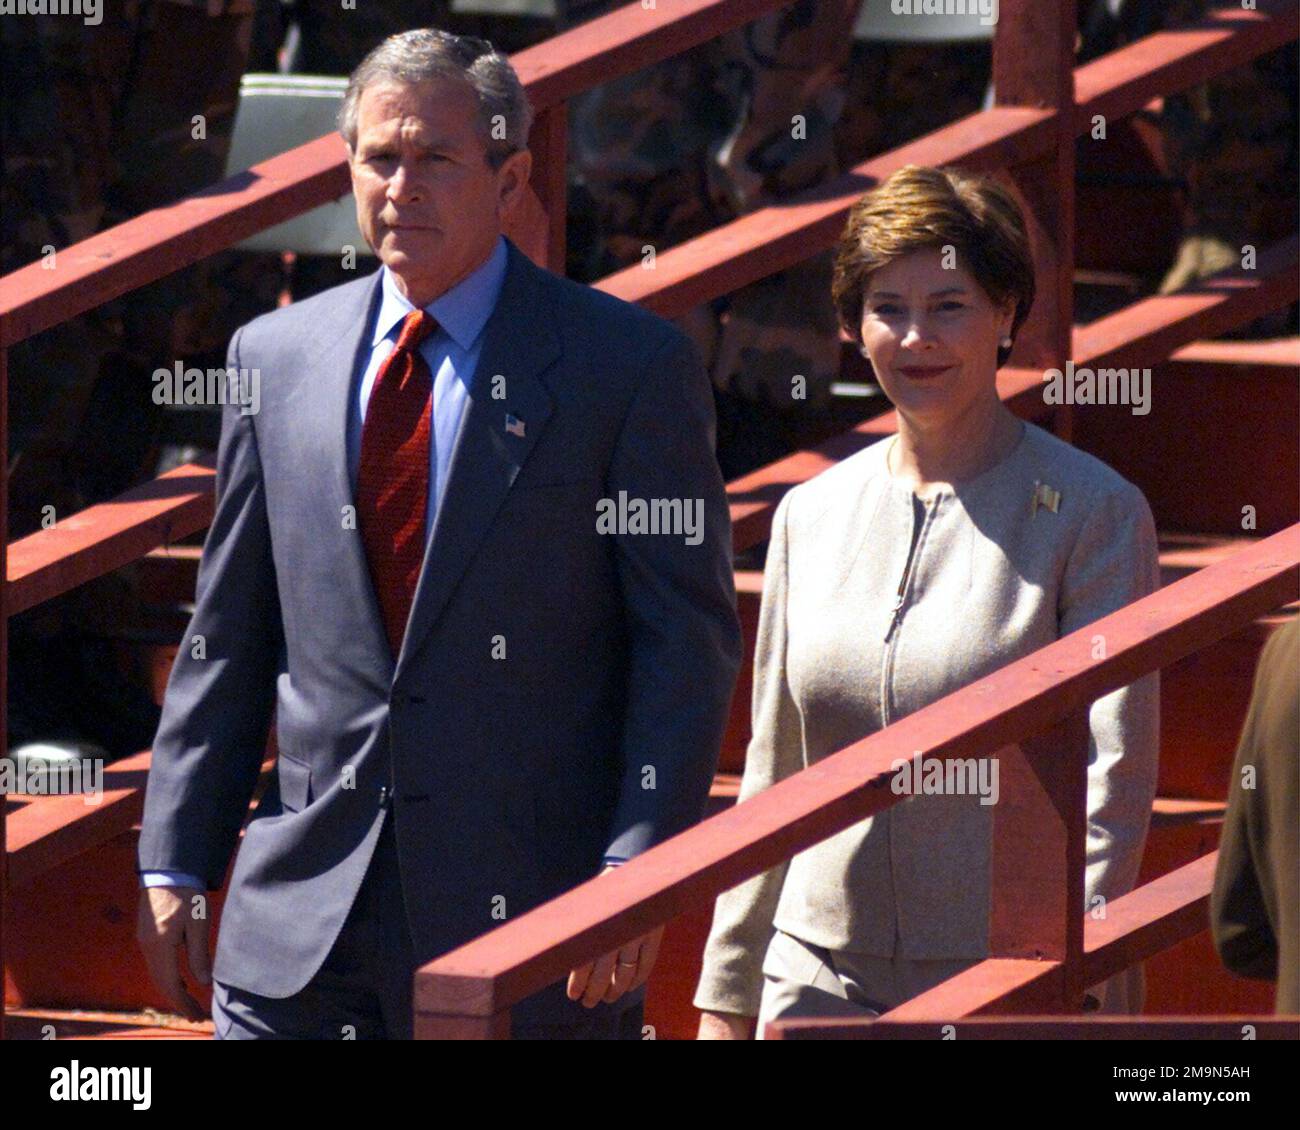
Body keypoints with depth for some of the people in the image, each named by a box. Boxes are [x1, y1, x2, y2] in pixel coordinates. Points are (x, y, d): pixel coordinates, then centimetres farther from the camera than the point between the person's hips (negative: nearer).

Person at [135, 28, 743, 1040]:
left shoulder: (632, 367, -2)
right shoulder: (276, 358, 12)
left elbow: (690, 640, -5)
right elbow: (228, 640, 15)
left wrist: (637, 870, -14)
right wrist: (175, 858, 9)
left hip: (526, 909, -3)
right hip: (303, 910, 4)